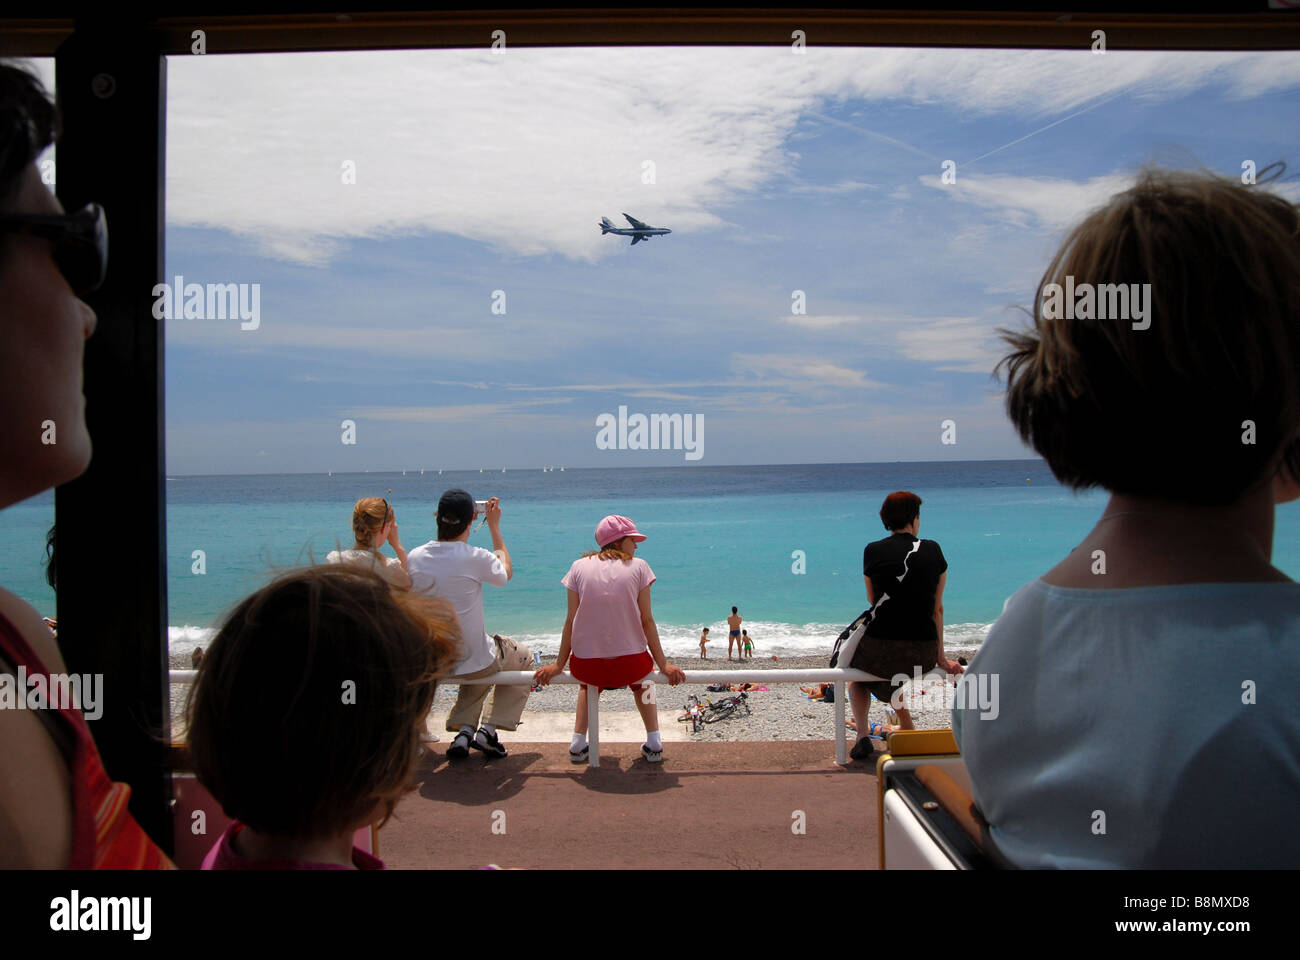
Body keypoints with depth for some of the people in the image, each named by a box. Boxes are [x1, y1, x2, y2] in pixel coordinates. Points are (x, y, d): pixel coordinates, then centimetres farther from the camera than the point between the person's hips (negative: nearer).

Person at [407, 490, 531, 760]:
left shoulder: (415, 557, -8)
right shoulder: (475, 558, -22)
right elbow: (506, 572, 0)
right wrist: (494, 526, 8)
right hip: (473, 661, -5)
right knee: (525, 658, 25)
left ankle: (463, 730, 18)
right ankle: (488, 730, 14)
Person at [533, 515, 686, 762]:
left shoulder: (580, 566, 5)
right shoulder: (638, 566, 0)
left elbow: (571, 621, 3)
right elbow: (647, 621, -2)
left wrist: (559, 665, 10)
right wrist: (664, 664, 3)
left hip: (585, 666, 1)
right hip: (630, 663, -1)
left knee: (590, 680, 38)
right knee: (639, 678, 35)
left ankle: (578, 742, 27)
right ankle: (654, 743, 26)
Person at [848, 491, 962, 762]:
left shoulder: (874, 551, -2)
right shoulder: (933, 550, 2)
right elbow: (937, 609, 6)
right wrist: (940, 657, 12)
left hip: (881, 649, -2)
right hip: (923, 657, 3)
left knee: (857, 673, 33)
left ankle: (862, 736, 17)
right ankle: (907, 730, 45)